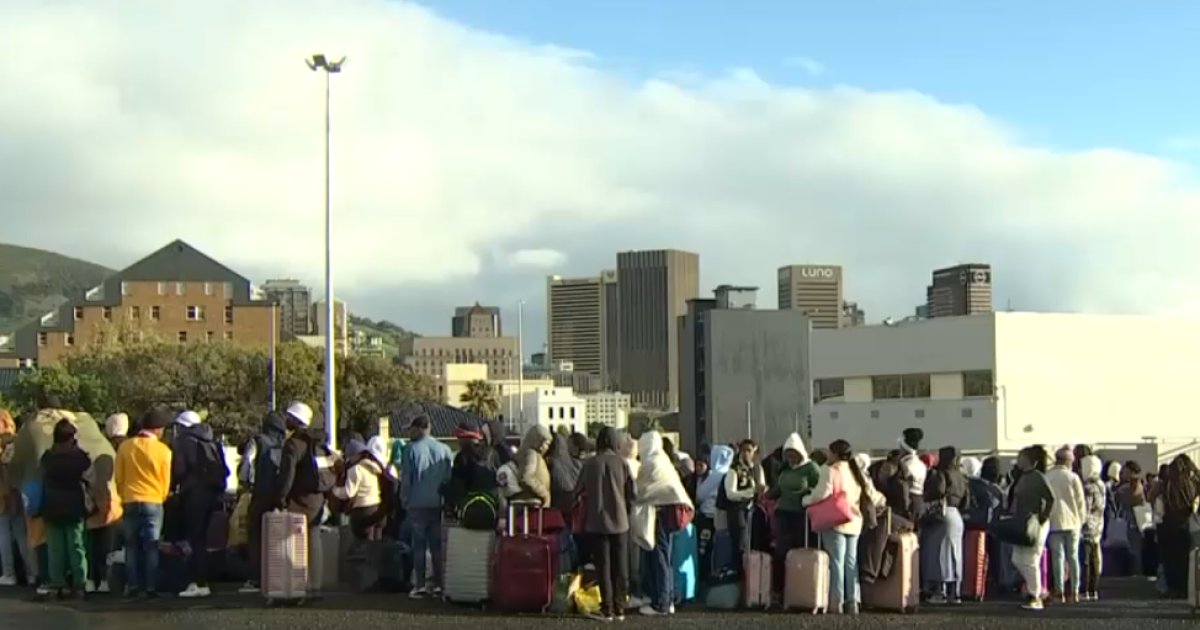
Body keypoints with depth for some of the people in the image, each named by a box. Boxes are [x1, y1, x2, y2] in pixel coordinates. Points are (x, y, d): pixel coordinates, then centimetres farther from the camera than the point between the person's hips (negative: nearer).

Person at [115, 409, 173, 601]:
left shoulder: (125, 447, 0)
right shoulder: (163, 450, -7)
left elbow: (119, 477, 5)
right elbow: (166, 480, 2)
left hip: (130, 502, 2)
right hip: (153, 502, -2)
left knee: (132, 546, 9)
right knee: (151, 547, 2)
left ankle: (133, 586, 6)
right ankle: (150, 587, -1)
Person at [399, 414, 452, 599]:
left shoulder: (411, 449, -7)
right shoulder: (444, 450, 2)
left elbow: (405, 479, -5)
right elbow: (450, 478, 6)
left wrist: (404, 501, 6)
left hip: (418, 505, -3)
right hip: (439, 504, 3)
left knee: (419, 545, 2)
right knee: (437, 545, 9)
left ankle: (419, 585, -1)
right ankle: (438, 584, 8)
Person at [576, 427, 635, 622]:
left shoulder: (590, 463, -7)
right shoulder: (621, 463, -5)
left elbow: (579, 491, 1)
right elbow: (633, 492, -2)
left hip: (597, 522, -1)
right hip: (620, 521, 1)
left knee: (603, 565, 3)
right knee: (620, 566, 10)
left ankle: (607, 609, 2)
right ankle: (619, 608, 13)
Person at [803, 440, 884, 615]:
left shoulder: (830, 470, -9)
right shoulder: (858, 472, 14)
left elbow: (821, 494, -19)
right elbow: (871, 494, 17)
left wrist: (805, 501, -2)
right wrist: (881, 500, 38)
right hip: (854, 522, 6)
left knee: (837, 562, -4)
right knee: (851, 562, 10)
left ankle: (837, 602, -5)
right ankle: (853, 602, 8)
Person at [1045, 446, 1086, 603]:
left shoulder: (1046, 477, -1)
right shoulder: (1073, 478, -3)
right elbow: (1080, 502, 0)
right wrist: (1081, 521, 11)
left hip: (1054, 523, 0)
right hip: (1072, 522, 0)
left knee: (1058, 557, 0)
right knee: (1073, 557, 9)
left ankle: (1060, 591, -6)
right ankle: (1074, 591, 8)